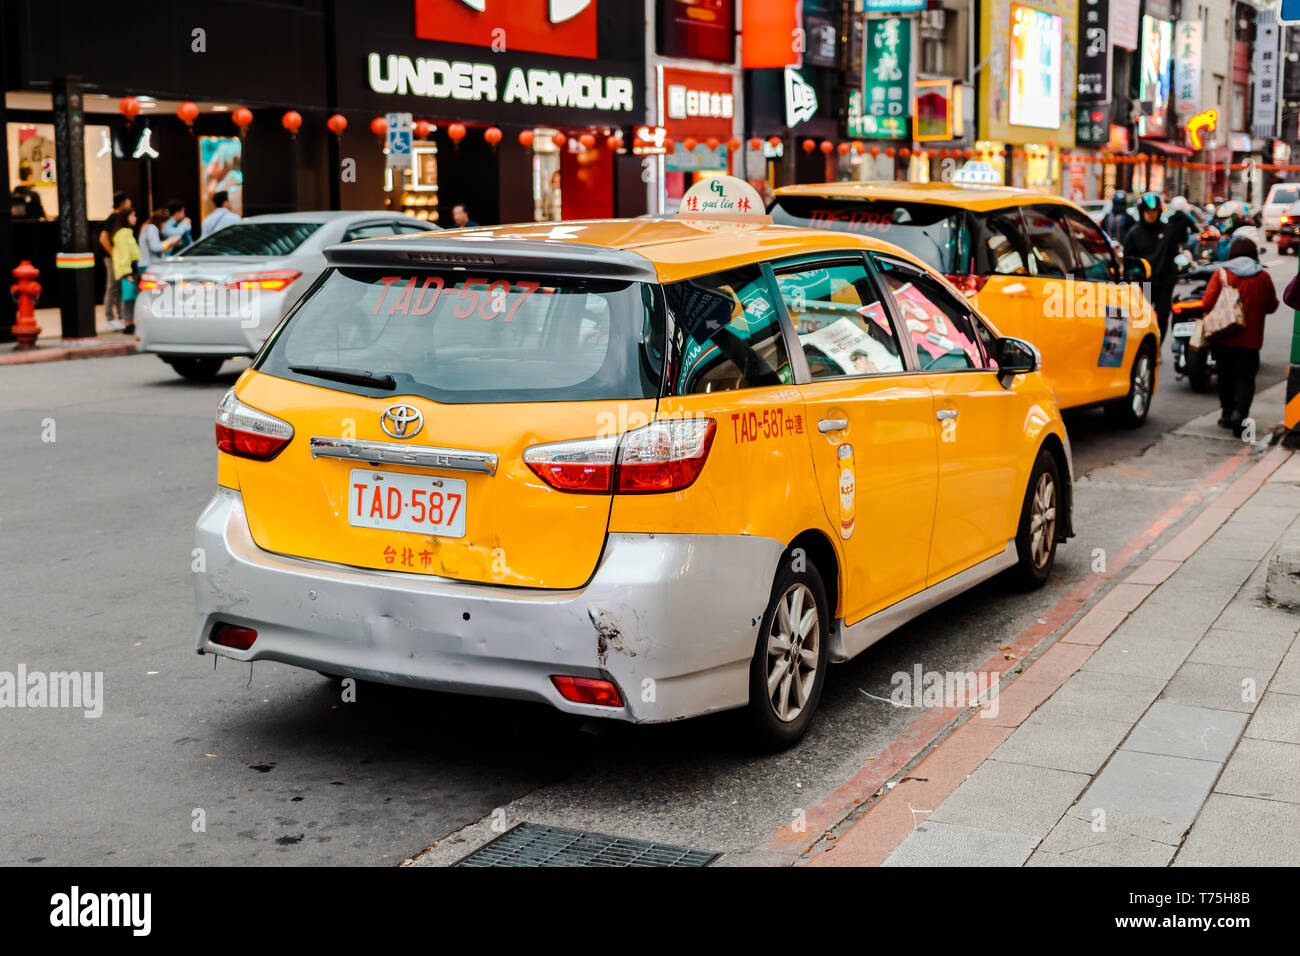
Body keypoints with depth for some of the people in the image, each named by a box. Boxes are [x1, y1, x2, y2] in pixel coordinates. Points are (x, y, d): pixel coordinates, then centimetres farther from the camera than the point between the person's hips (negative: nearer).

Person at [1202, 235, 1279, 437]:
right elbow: (1272, 306, 8)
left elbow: (1207, 303, -10)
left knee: (1226, 375, 15)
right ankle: (1240, 412, -21)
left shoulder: (1221, 273, -5)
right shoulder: (1263, 277, 0)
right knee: (1245, 377, 0)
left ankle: (1227, 413, 23)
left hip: (1223, 337, 0)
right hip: (1250, 339, 0)